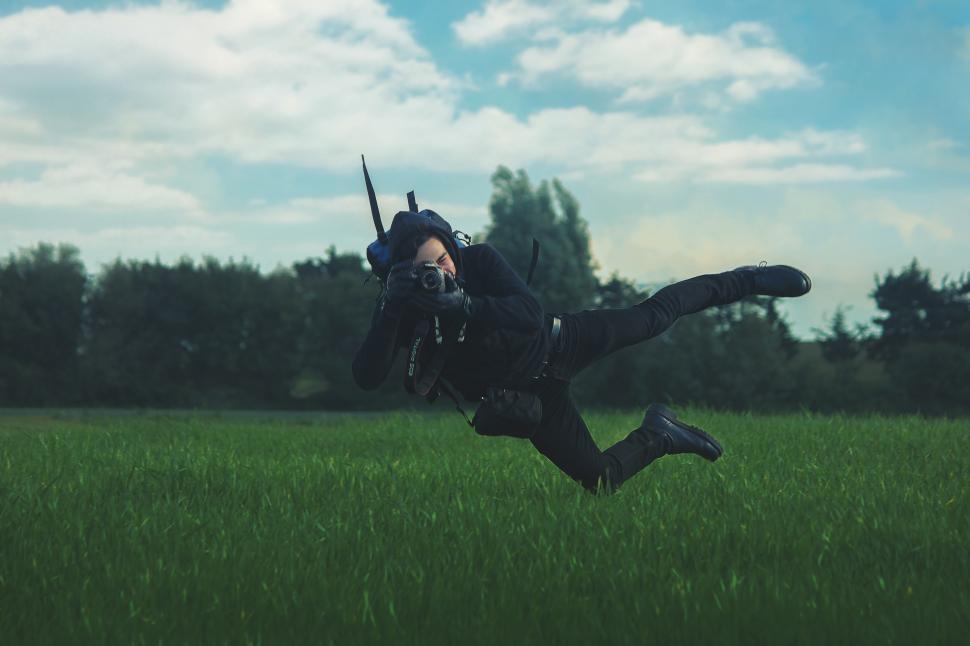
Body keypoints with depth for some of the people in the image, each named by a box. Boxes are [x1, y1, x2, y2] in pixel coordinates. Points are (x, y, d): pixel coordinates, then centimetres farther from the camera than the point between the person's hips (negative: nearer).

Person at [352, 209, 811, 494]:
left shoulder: (477, 260, -24)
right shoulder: (399, 308, -23)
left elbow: (532, 314, -35)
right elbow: (367, 376, -35)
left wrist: (464, 305, -50)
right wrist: (392, 309, -48)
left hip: (557, 342, 0)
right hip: (530, 391, 0)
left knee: (654, 315, 10)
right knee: (600, 479, -5)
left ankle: (749, 279, 35)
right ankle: (657, 437, 24)